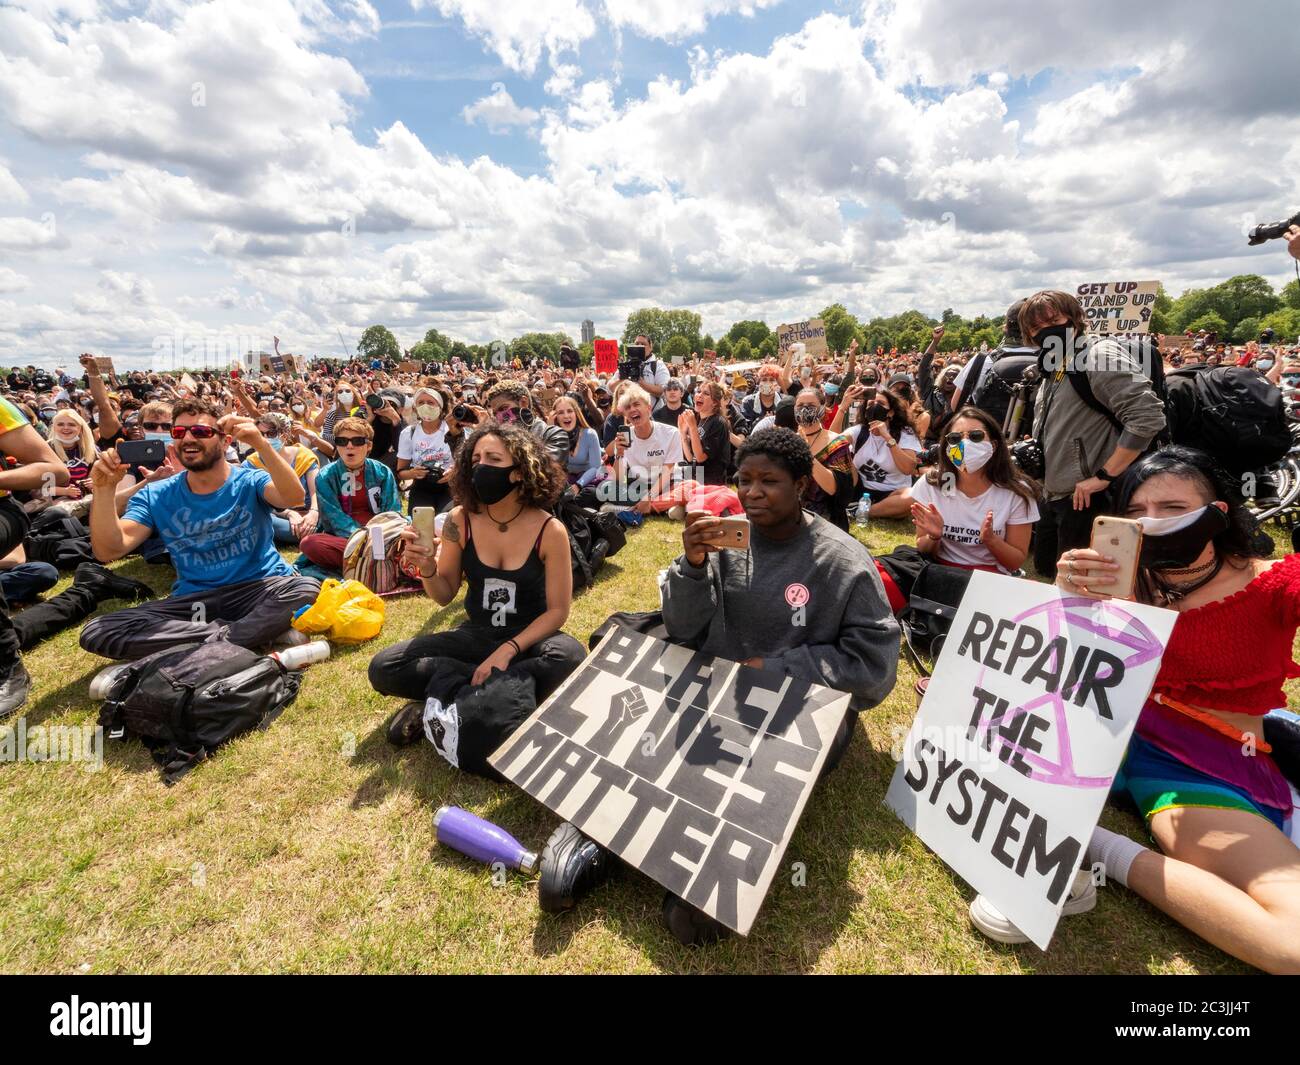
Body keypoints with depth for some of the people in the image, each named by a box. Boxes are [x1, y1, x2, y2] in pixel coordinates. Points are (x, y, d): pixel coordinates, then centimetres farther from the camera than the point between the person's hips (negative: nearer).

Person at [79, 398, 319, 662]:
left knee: (307, 589, -35)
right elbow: (109, 550, -5)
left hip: (258, 589, -4)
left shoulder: (250, 482, -3)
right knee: (96, 632, -19)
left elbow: (294, 498, -27)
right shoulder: (156, 496, 7)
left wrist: (261, 444, -40)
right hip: (192, 600, 4)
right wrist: (104, 489, -19)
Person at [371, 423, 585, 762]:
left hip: (528, 639, -2)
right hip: (475, 635, 3)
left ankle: (454, 696, -19)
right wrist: (427, 568, -22)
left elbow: (557, 610, -13)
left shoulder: (550, 530, -17)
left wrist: (507, 651, -24)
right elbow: (444, 595, 0)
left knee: (569, 657, -36)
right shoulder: (461, 520, -10)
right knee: (383, 669, -14)